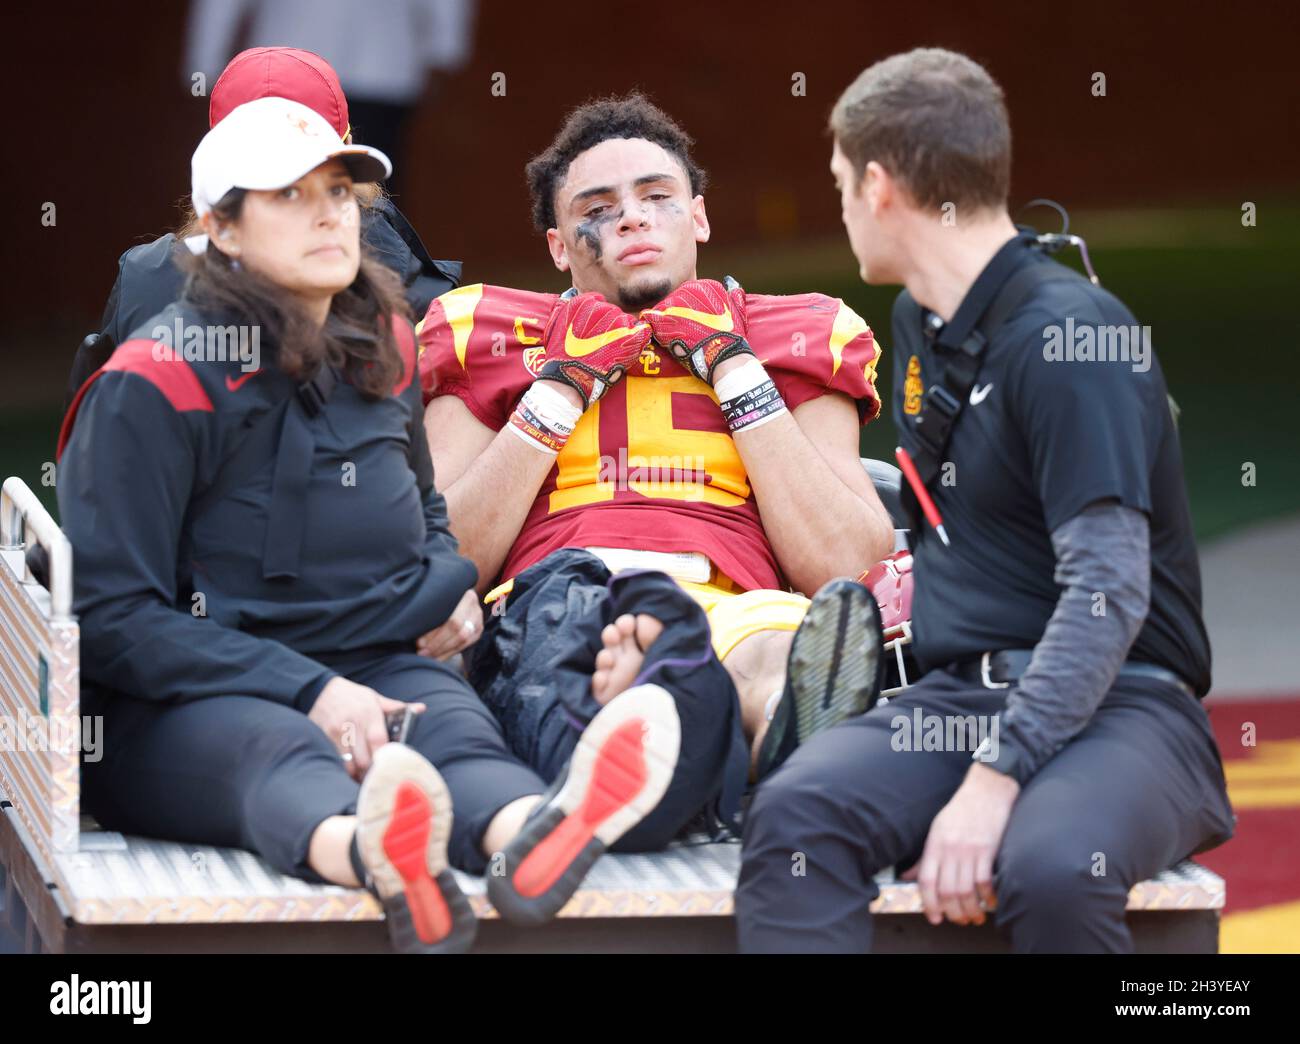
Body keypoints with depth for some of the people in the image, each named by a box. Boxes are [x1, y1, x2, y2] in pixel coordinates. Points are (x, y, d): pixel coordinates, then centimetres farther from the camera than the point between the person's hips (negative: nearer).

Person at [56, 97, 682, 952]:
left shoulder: (384, 345, 16)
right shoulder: (156, 384, -6)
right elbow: (113, 615, -10)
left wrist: (449, 580, 11)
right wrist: (308, 693, -21)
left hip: (374, 666, 4)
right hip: (182, 706, -4)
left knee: (455, 728, -32)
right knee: (282, 750, -40)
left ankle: (536, 834, -71)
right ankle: (367, 851, -78)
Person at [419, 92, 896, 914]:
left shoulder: (790, 345, 25)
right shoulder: (498, 346, 25)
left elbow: (844, 568, 9)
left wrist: (734, 371, 9)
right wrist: (564, 387, 8)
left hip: (741, 623, 0)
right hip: (544, 623, 0)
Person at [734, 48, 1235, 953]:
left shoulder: (1070, 334, -10)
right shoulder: (921, 325, 18)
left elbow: (1109, 592, -19)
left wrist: (995, 778, -26)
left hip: (1116, 702, -7)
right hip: (956, 698, 7)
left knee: (1052, 867, -40)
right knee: (794, 813, -26)